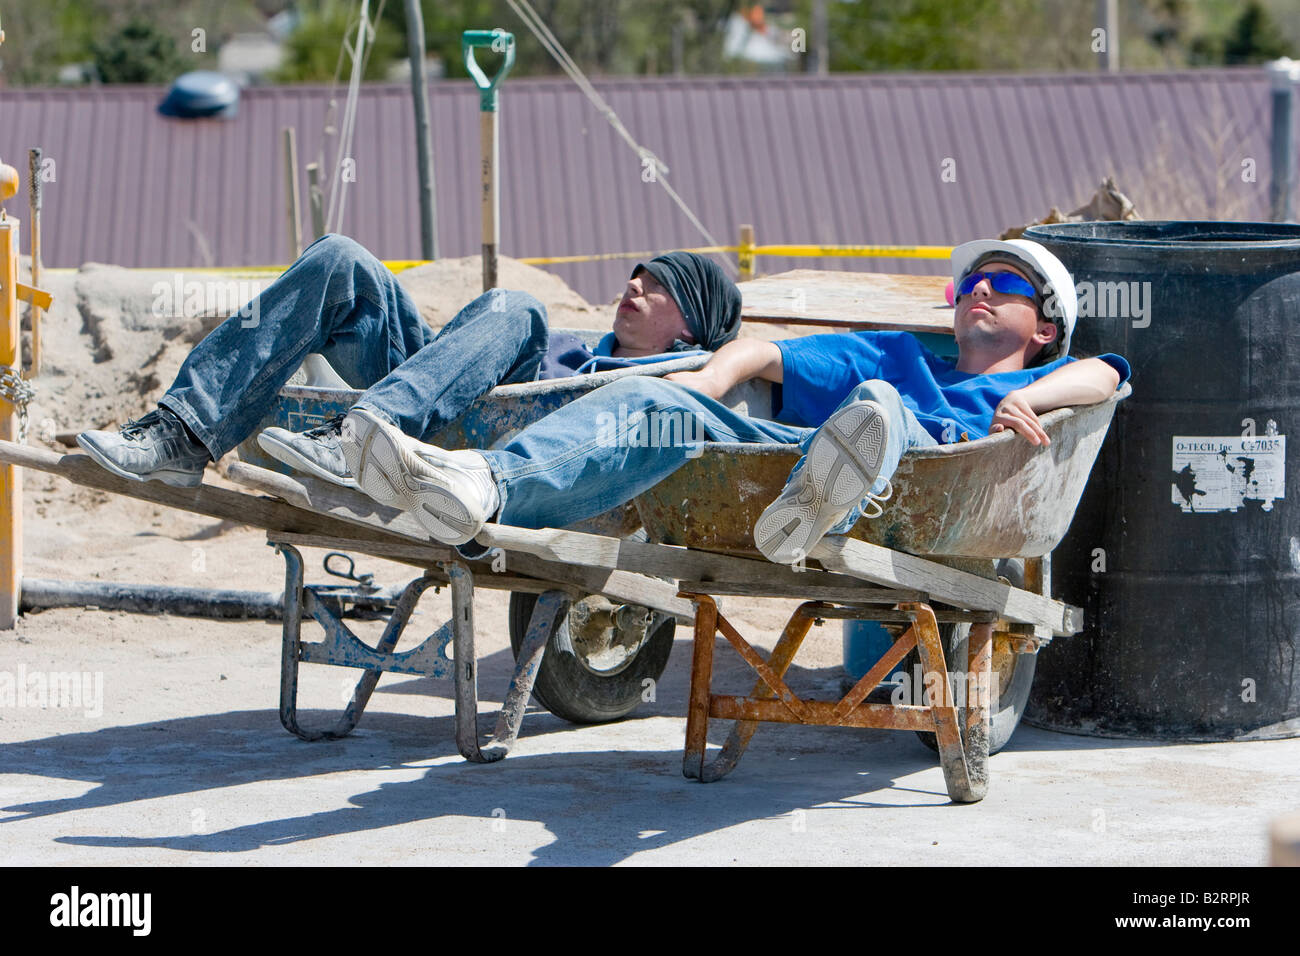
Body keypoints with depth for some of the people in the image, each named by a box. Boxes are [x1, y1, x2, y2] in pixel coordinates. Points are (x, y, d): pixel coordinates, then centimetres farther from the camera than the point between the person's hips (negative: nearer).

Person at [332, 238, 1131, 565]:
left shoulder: (1039, 382, 36)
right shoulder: (893, 355, 46)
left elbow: (1098, 375, 12)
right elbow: (759, 356, 34)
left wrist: (1027, 400, -10)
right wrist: (695, 392, 12)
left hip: (913, 494, -4)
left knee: (879, 404, -37)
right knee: (652, 402, -21)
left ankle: (817, 506, -75)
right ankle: (481, 489, -52)